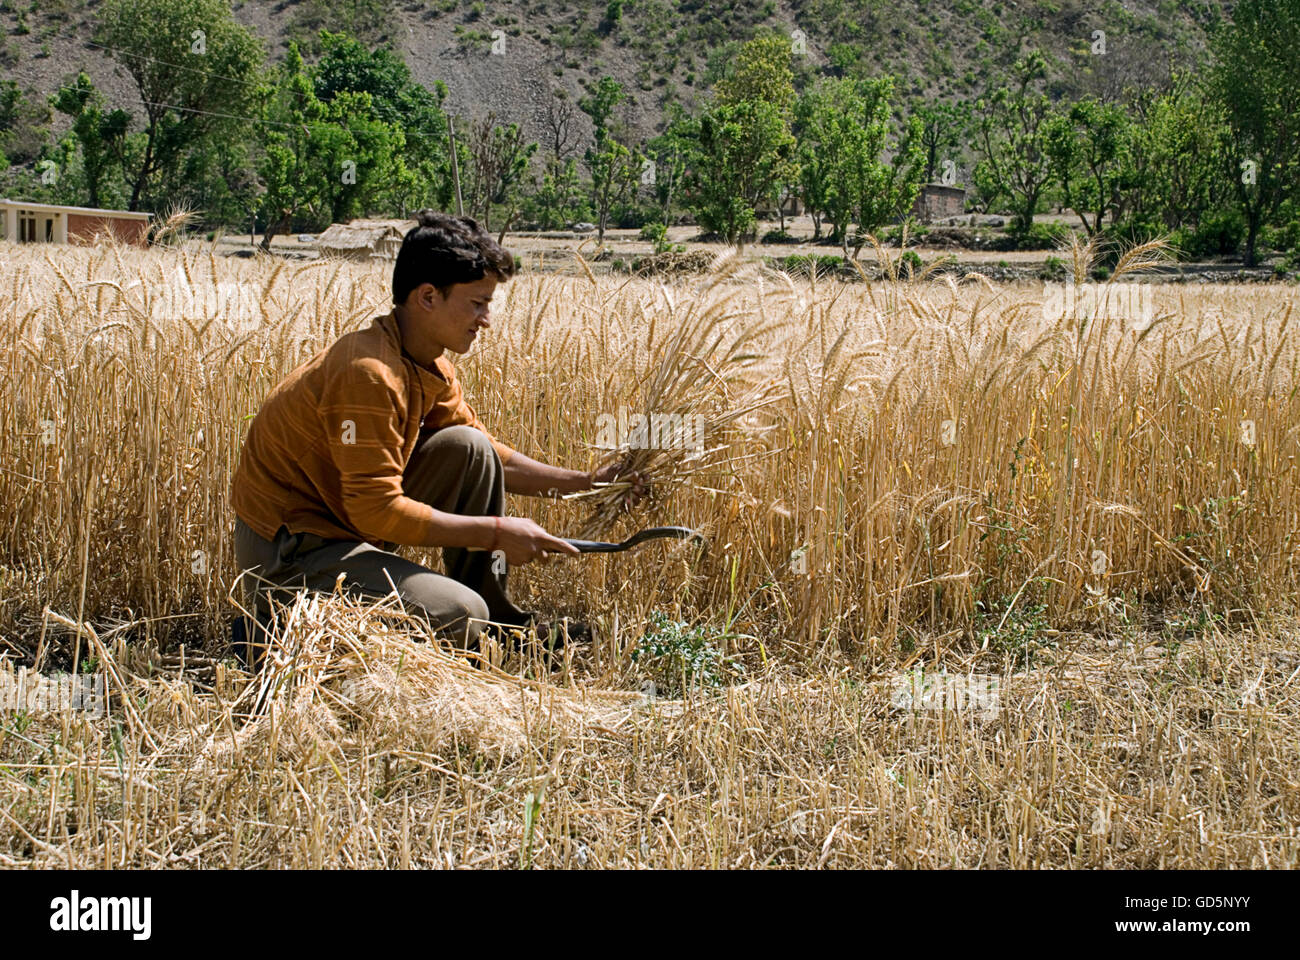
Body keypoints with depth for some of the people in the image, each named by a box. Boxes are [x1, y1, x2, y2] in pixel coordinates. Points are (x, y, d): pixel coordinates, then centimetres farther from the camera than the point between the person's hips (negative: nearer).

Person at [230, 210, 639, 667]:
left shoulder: (430, 366, 4)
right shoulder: (369, 372, -27)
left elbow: (490, 458, 14)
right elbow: (377, 510, -28)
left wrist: (586, 482, 4)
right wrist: (495, 532, -23)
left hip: (348, 519, 9)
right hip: (287, 553, -9)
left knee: (469, 448, 2)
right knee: (459, 615, -20)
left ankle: (495, 620, 11)